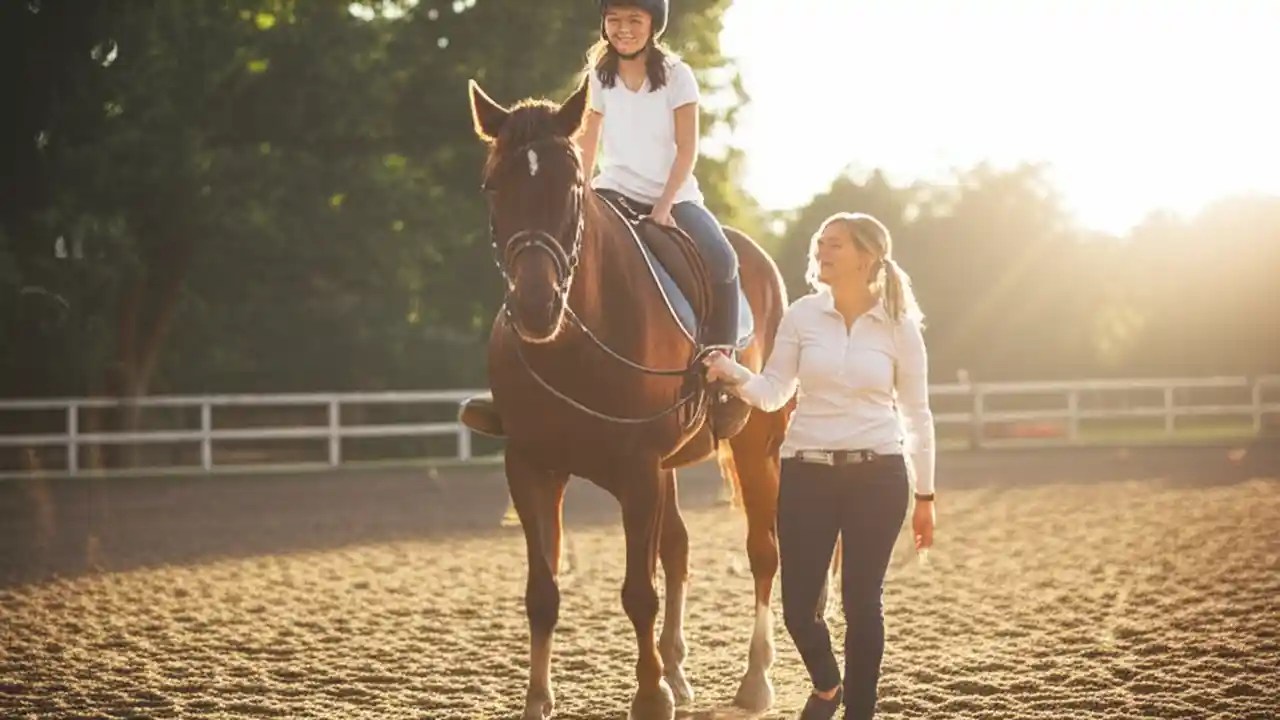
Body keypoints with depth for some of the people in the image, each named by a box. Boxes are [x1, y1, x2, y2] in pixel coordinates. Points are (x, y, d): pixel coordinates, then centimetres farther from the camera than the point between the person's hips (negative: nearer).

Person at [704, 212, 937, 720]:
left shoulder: (899, 325, -1)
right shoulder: (801, 316, 2)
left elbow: (916, 415, 5)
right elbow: (773, 392, 2)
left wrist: (925, 495, 6)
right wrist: (735, 375, -20)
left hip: (877, 474, -1)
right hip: (806, 472, 2)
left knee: (862, 601, 1)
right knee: (798, 606, 1)